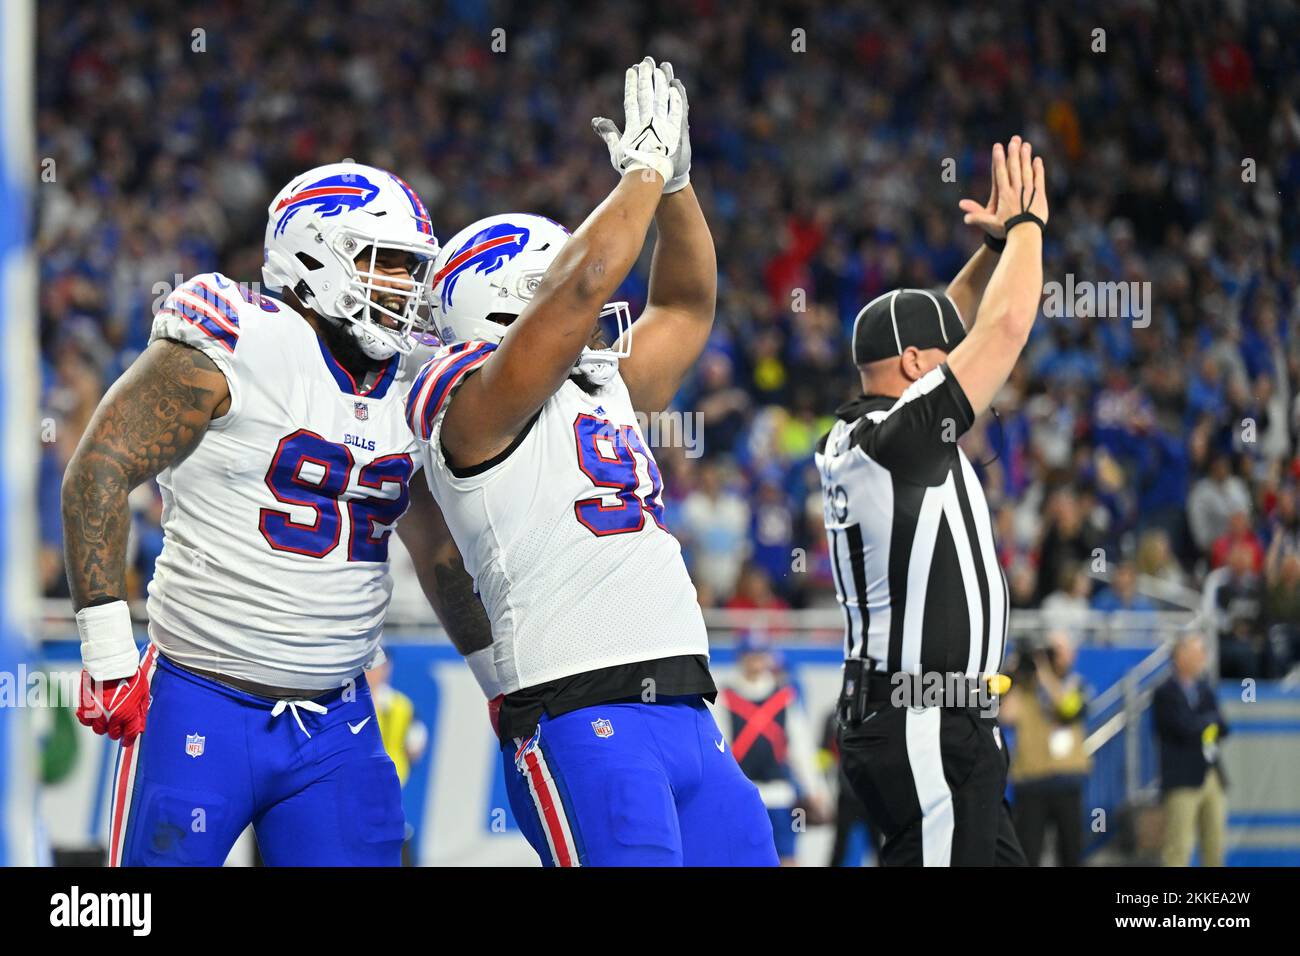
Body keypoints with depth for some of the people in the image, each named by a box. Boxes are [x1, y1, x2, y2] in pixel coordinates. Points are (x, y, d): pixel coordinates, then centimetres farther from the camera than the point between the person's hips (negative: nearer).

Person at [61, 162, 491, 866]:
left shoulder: (414, 390, 10)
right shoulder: (235, 347, -11)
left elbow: (444, 559, 22)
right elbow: (100, 470, -12)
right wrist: (108, 647, -16)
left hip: (337, 726, 6)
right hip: (202, 707, -6)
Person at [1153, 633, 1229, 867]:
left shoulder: (1205, 689, 14)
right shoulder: (1165, 693, -8)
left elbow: (1223, 729, 12)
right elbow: (1185, 728, -19)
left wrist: (1202, 724, -4)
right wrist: (1211, 719, -2)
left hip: (1212, 775, 7)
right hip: (1183, 780, -7)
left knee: (1214, 846, 8)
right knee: (1179, 847, -9)